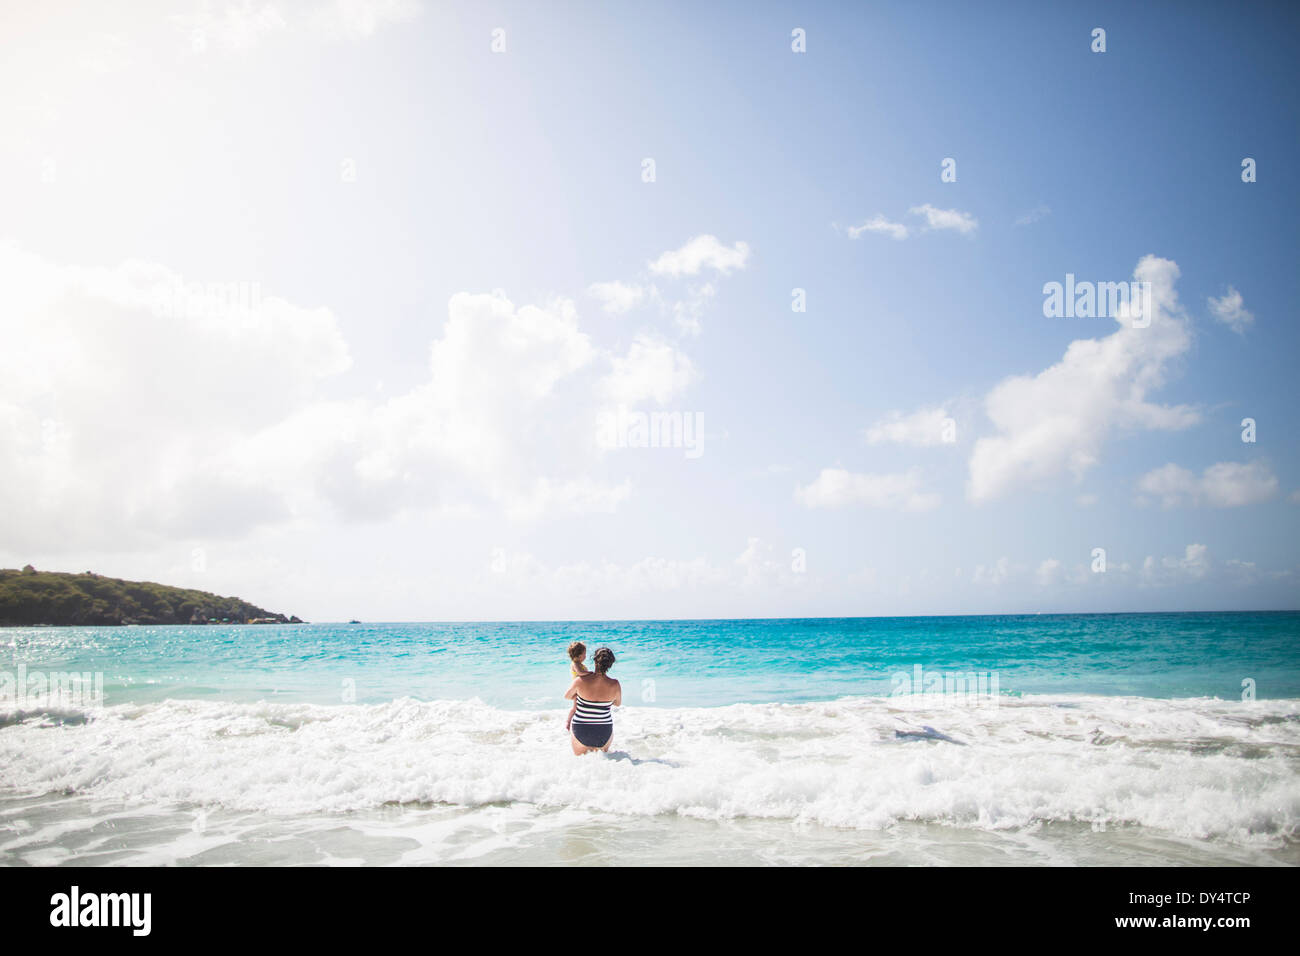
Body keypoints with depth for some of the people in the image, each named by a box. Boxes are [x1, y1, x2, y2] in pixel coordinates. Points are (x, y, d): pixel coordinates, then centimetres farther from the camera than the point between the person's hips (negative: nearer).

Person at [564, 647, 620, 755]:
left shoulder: (580, 680, -18)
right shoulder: (614, 685, -15)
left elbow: (567, 696, 2)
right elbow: (618, 703, 6)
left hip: (581, 733, 0)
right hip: (603, 736, 0)